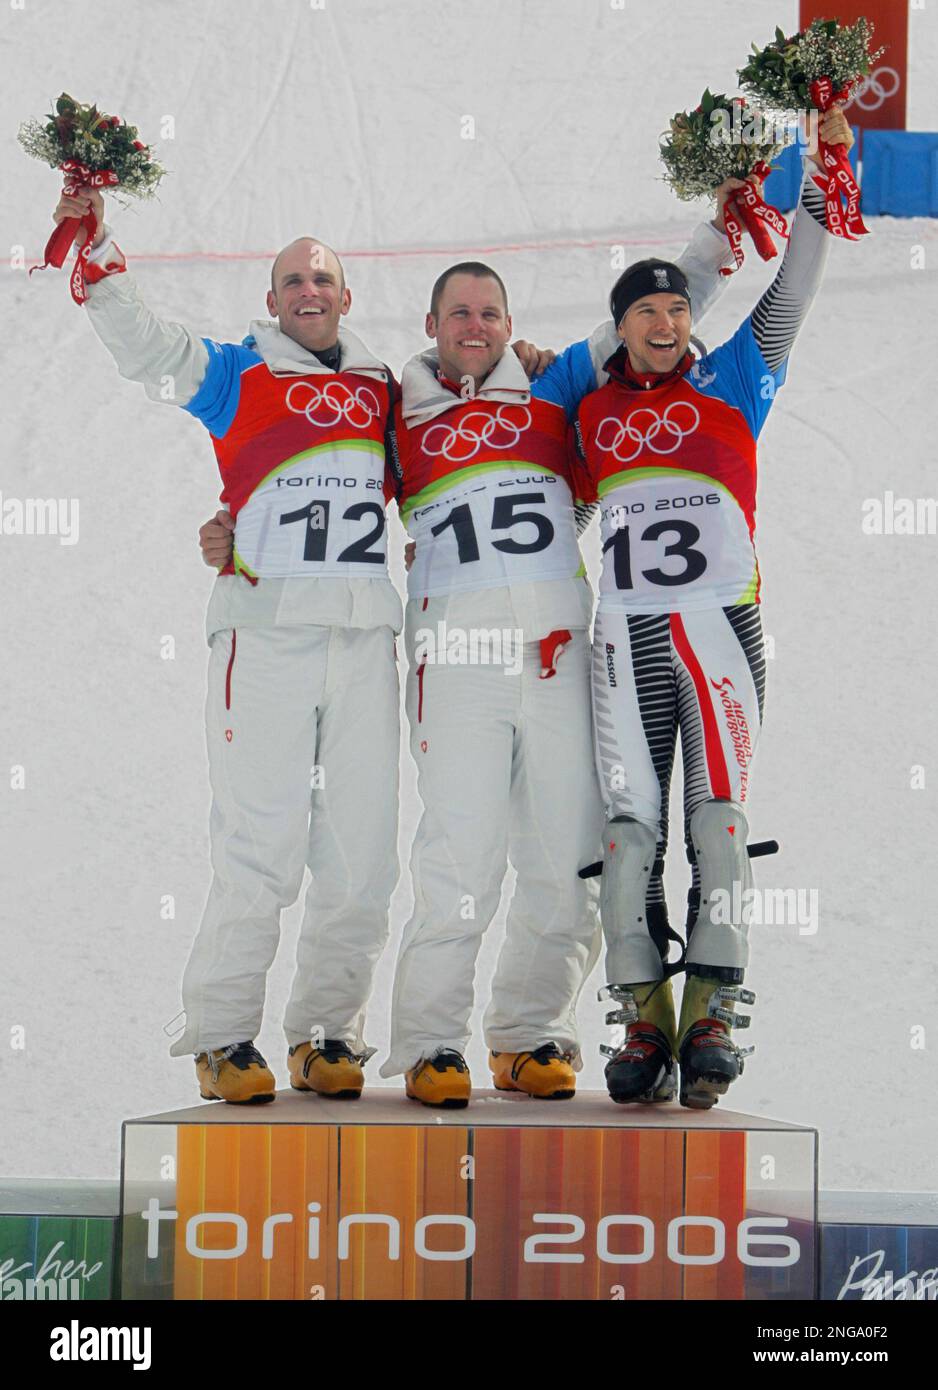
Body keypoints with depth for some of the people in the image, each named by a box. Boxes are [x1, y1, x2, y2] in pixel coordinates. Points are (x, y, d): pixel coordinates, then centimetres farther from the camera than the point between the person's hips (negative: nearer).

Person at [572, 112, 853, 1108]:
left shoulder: (731, 382, 10)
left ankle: (711, 1010, -7)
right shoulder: (591, 413, 15)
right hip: (626, 639, 2)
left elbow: (787, 300, 6)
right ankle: (643, 1019, 0)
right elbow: (560, 506, 26)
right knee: (630, 828, -3)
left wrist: (821, 180, 3)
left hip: (721, 628, -2)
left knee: (718, 818, -7)